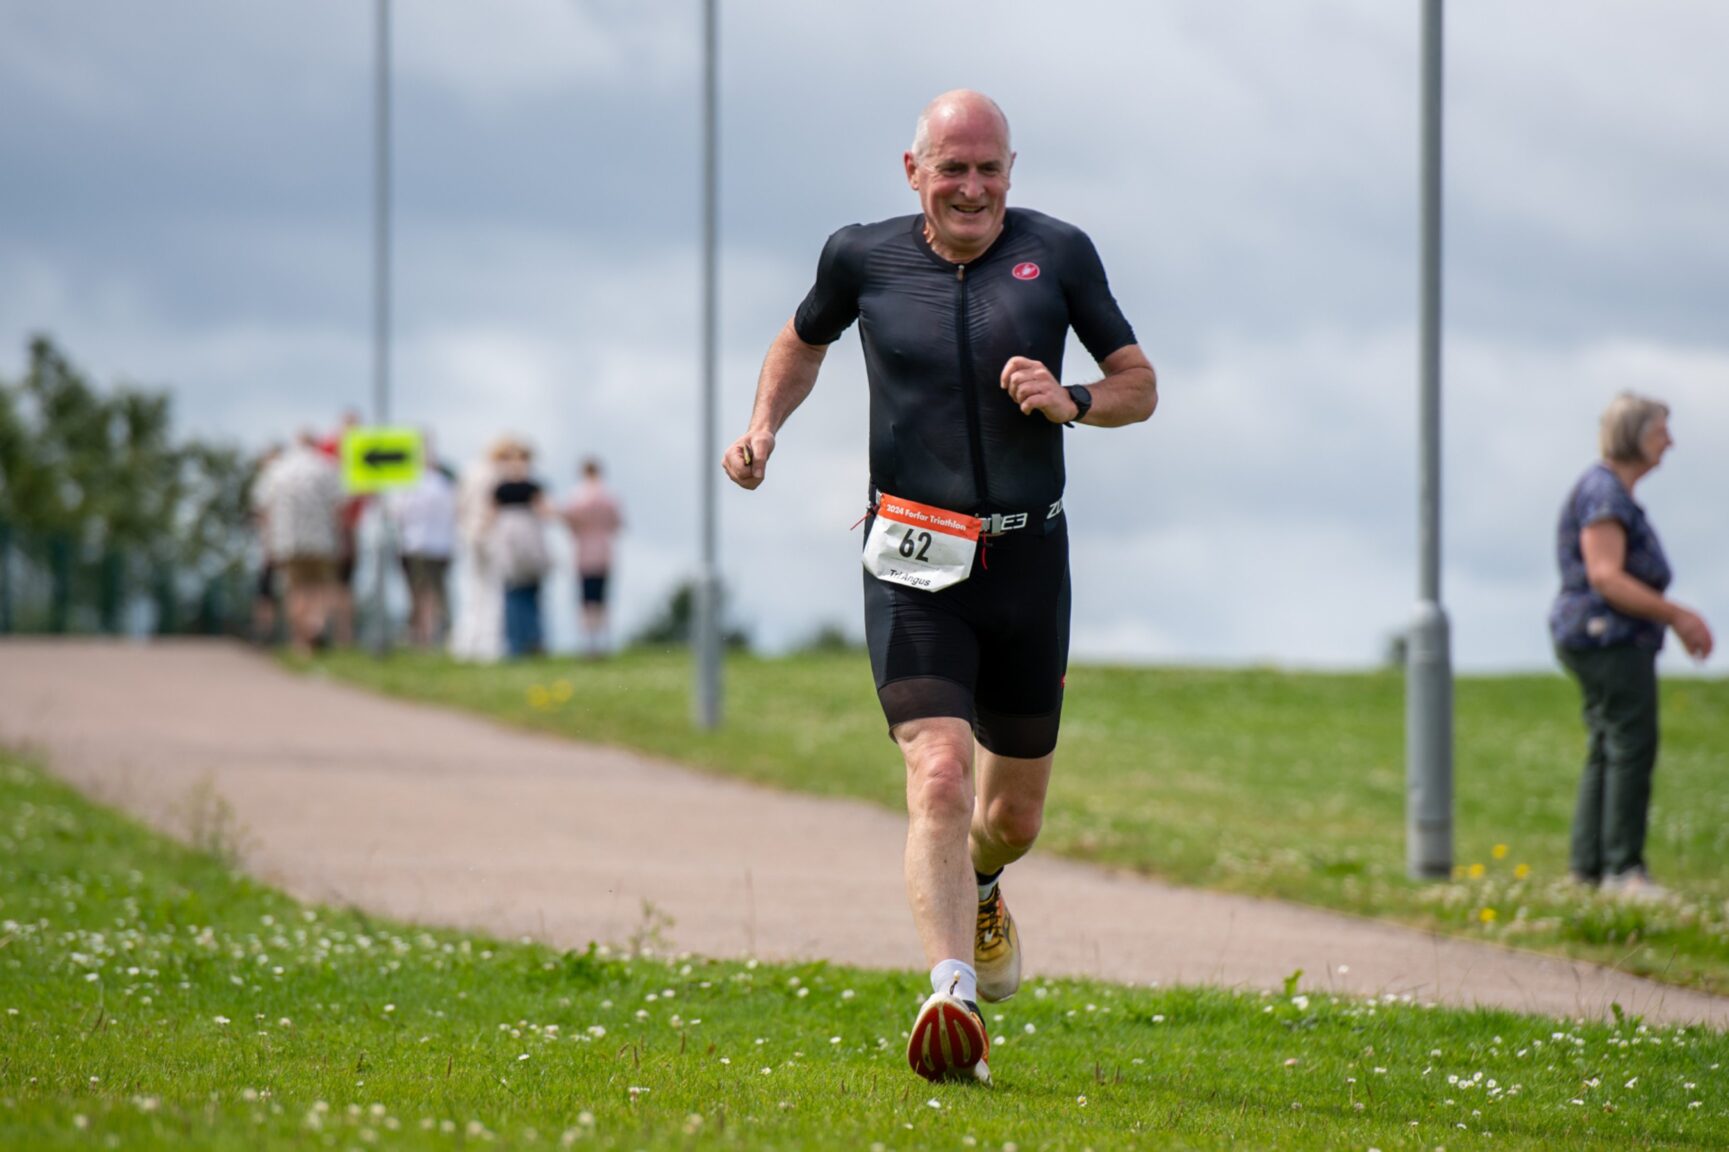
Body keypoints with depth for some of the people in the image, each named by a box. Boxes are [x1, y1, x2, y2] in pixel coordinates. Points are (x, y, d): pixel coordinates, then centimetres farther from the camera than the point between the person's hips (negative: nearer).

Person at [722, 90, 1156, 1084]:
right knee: (940, 776, -23)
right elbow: (805, 341, 22)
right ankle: (954, 999, -33)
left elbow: (1141, 387, 8)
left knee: (1015, 811, 15)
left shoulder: (1057, 253, 0)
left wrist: (1071, 402, -13)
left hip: (1028, 559, 2)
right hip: (916, 567, -2)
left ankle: (980, 888, 52)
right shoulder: (864, 259, 1)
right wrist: (764, 426, 5)